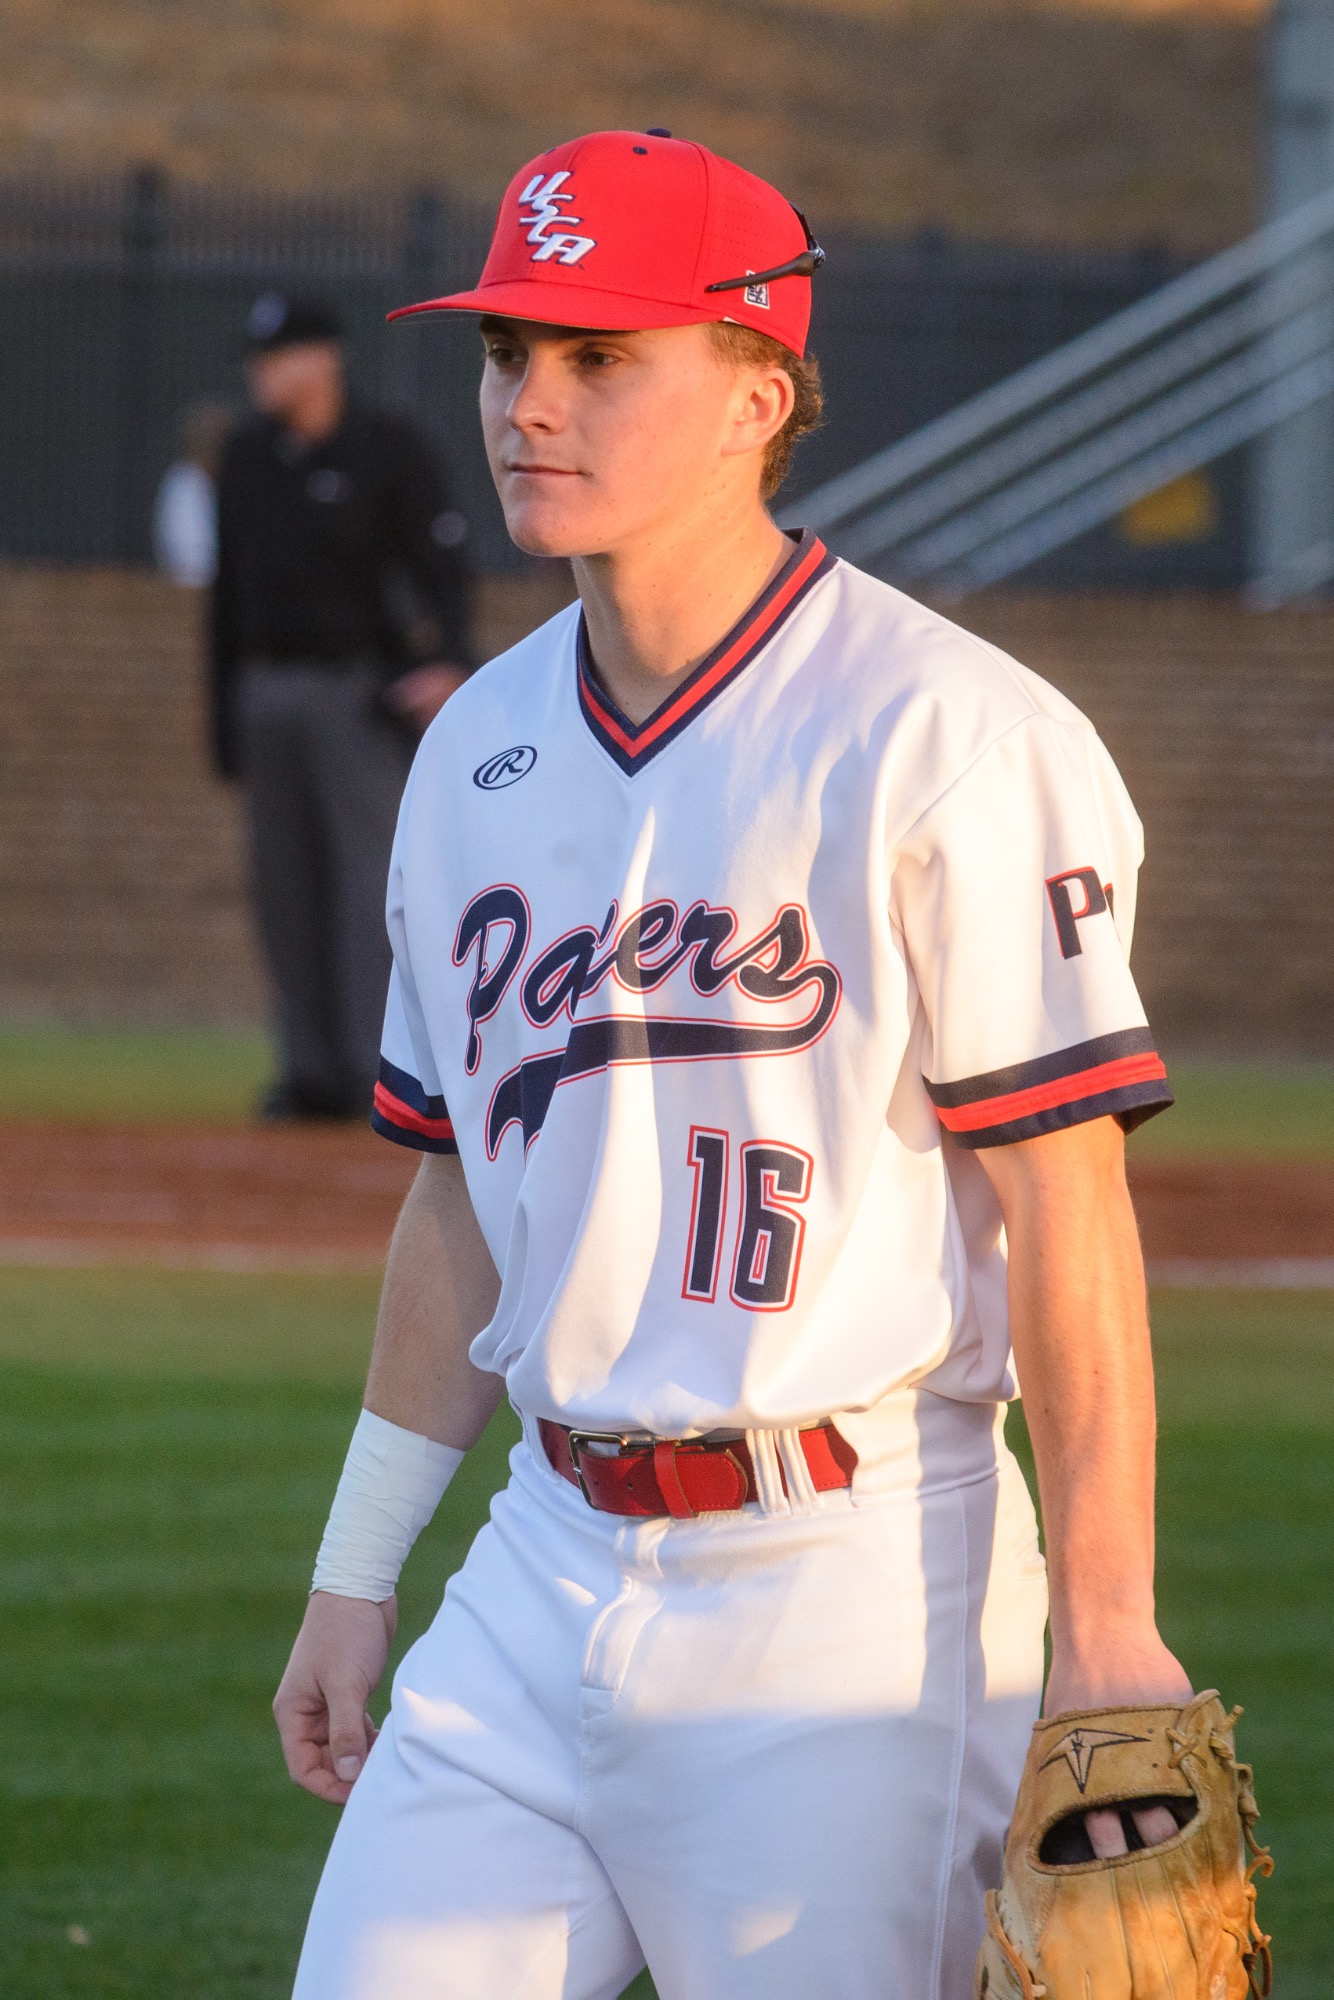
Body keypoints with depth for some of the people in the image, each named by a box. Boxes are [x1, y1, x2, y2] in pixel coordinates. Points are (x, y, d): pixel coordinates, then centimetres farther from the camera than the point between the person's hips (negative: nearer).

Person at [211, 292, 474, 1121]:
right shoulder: (249, 456, 13)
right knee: (289, 887, 6)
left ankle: (385, 1074, -13)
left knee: (371, 875, -11)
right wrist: (227, 723, 15)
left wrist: (449, 662, -28)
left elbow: (442, 564, -10)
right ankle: (316, 1070, 11)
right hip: (267, 696, 6)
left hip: (361, 689, -6)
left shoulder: (390, 449, -5)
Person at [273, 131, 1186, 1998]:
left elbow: (1065, 1199, -14)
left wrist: (1105, 1624, -19)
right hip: (547, 1567, 7)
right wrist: (359, 1568, 20)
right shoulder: (479, 747, 12)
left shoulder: (945, 739, -11)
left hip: (847, 1588, -7)